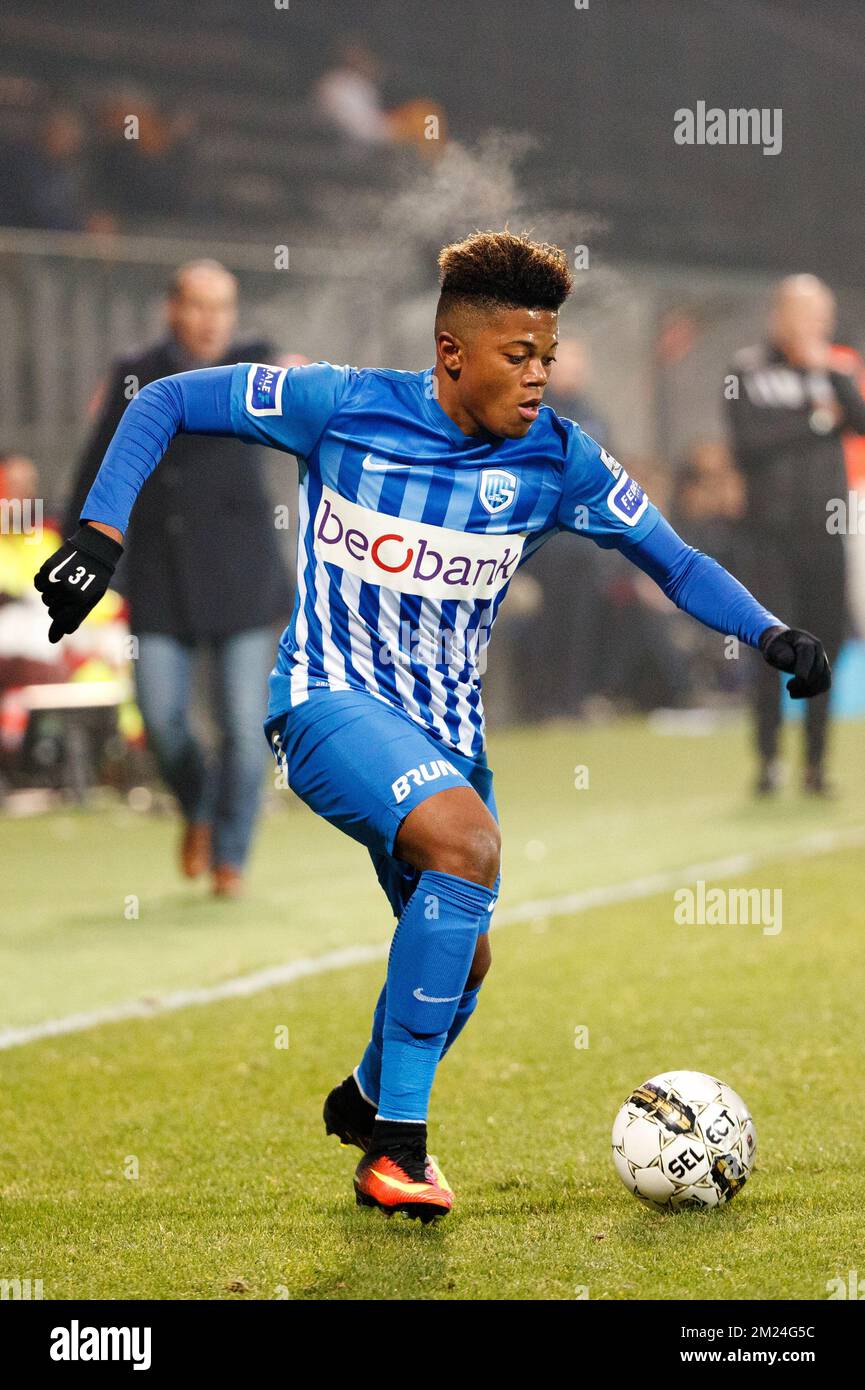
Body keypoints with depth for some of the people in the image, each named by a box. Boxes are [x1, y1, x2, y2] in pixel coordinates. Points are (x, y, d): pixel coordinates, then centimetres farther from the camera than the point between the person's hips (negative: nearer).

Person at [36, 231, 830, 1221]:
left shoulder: (557, 461, -4)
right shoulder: (342, 406, -13)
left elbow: (675, 563, 6)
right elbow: (164, 402, -5)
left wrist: (768, 632, -10)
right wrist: (100, 535, -15)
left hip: (443, 728, 6)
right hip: (327, 698, -6)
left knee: (458, 962, 10)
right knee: (469, 844, -31)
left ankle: (367, 1100, 46)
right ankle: (397, 1142, -23)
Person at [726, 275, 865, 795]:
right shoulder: (749, 372, 0)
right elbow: (749, 445, -11)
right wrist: (813, 421, -9)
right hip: (773, 532, -3)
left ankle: (817, 763, 9)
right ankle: (768, 761, 0)